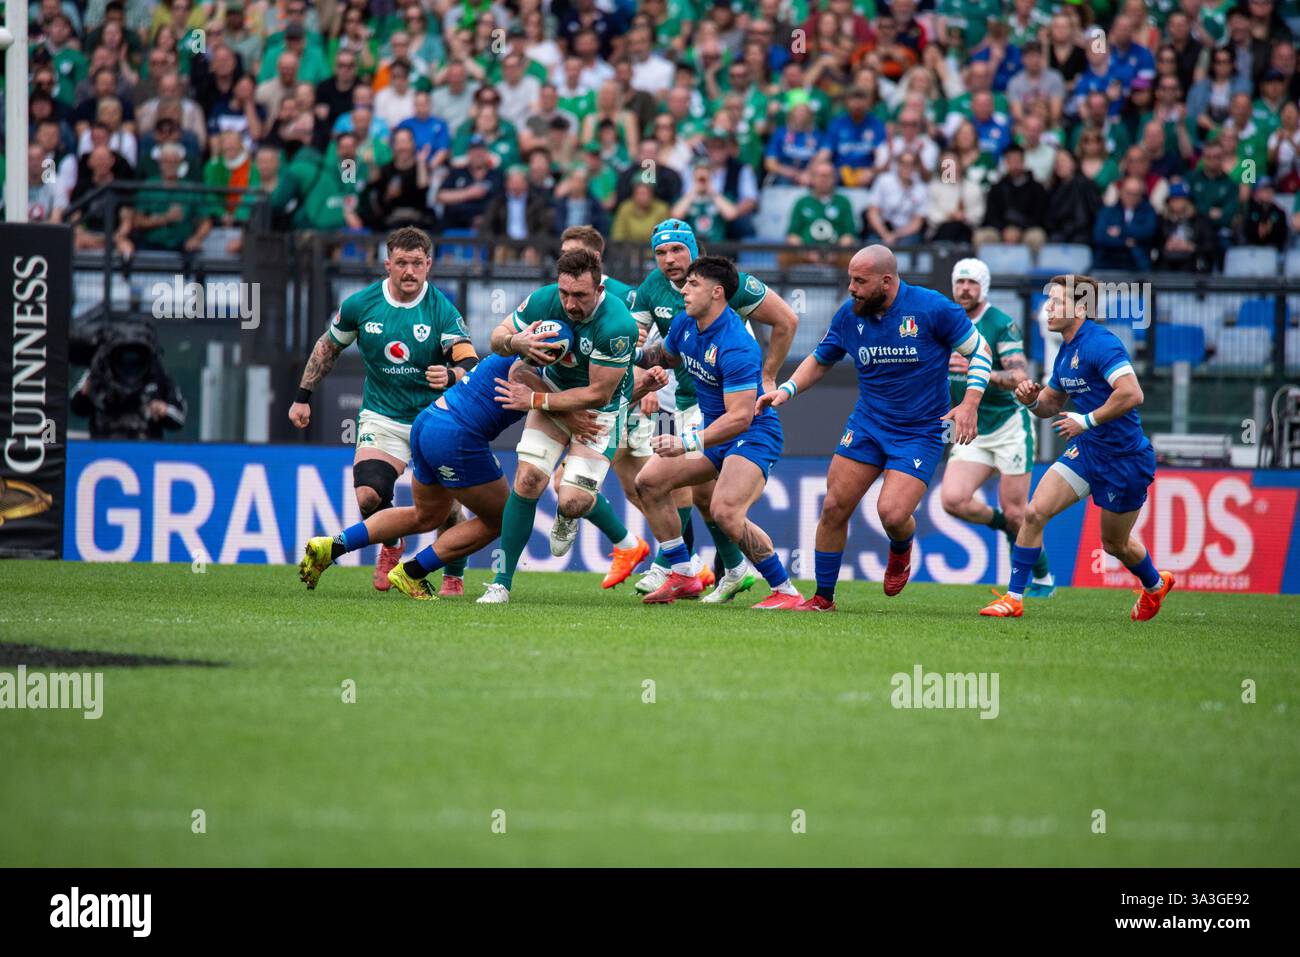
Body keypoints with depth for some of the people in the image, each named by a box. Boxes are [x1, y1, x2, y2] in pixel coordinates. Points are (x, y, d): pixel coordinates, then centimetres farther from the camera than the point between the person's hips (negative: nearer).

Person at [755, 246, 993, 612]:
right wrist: (787, 390, -2)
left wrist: (970, 404, -15)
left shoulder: (932, 308, -15)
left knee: (892, 514, -19)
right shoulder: (848, 315, -2)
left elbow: (979, 350, -4)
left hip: (921, 432, -4)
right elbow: (820, 360, 15)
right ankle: (823, 597, 12)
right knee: (834, 509, -4)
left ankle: (901, 550, 19)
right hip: (867, 425, 4)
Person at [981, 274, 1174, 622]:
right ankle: (1013, 598, -1)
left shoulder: (1100, 344, -22)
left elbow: (1132, 394, -33)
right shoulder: (1066, 352, 7)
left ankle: (1155, 584, 42)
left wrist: (1087, 420, -26)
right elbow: (1052, 404, 20)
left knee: (1115, 543, 11)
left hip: (1125, 459, -8)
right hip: (1086, 450, 8)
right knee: (1034, 512, -8)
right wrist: (1032, 399, -3)